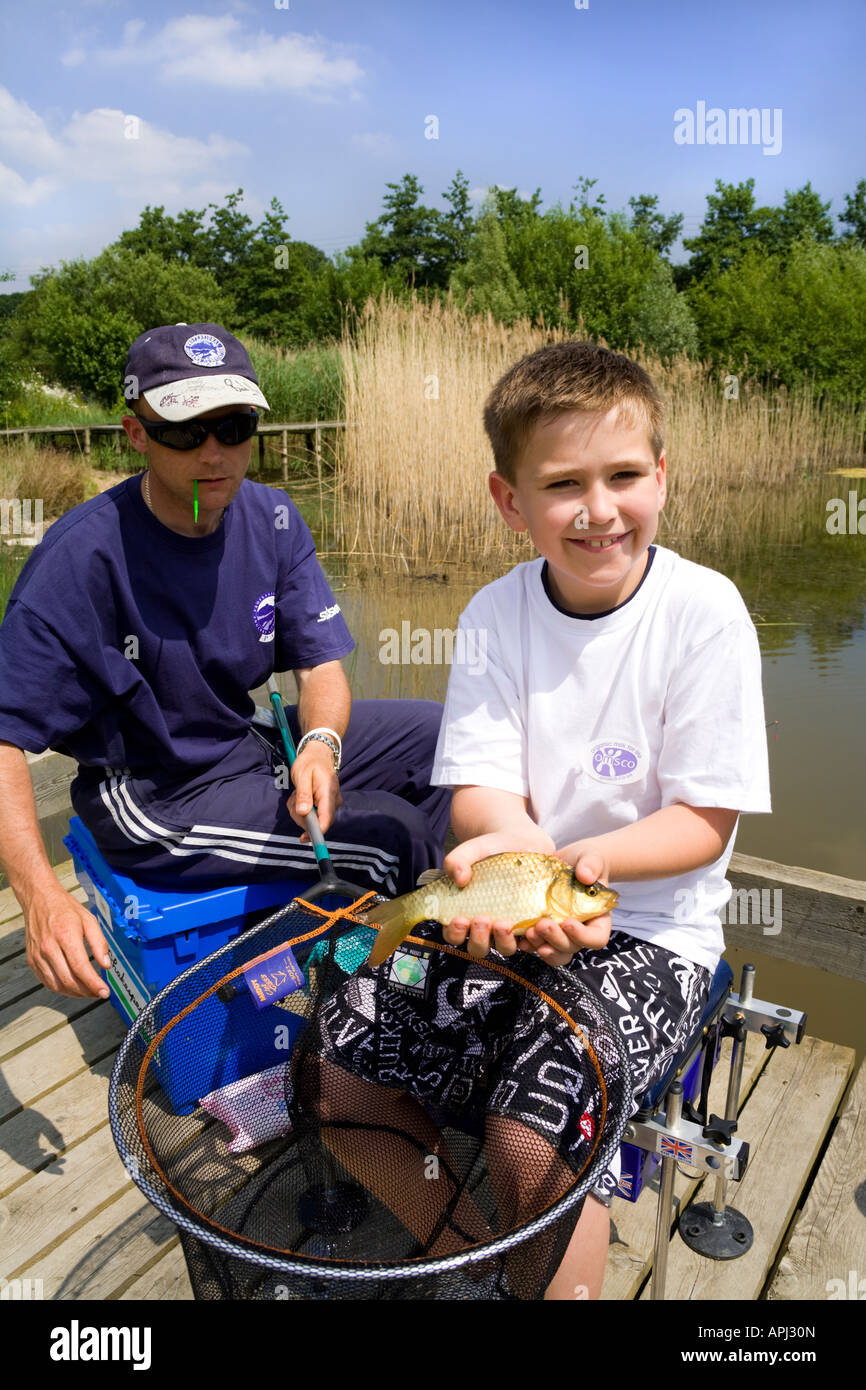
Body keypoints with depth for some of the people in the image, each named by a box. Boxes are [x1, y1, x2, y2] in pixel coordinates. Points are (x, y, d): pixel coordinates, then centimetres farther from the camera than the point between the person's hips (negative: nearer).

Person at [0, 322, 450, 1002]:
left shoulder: (272, 518, -5)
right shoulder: (82, 558, -23)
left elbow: (321, 660, -5)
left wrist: (321, 743, -28)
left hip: (253, 740, 7)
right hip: (154, 798, -6)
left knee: (446, 735, 3)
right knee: (392, 833, -19)